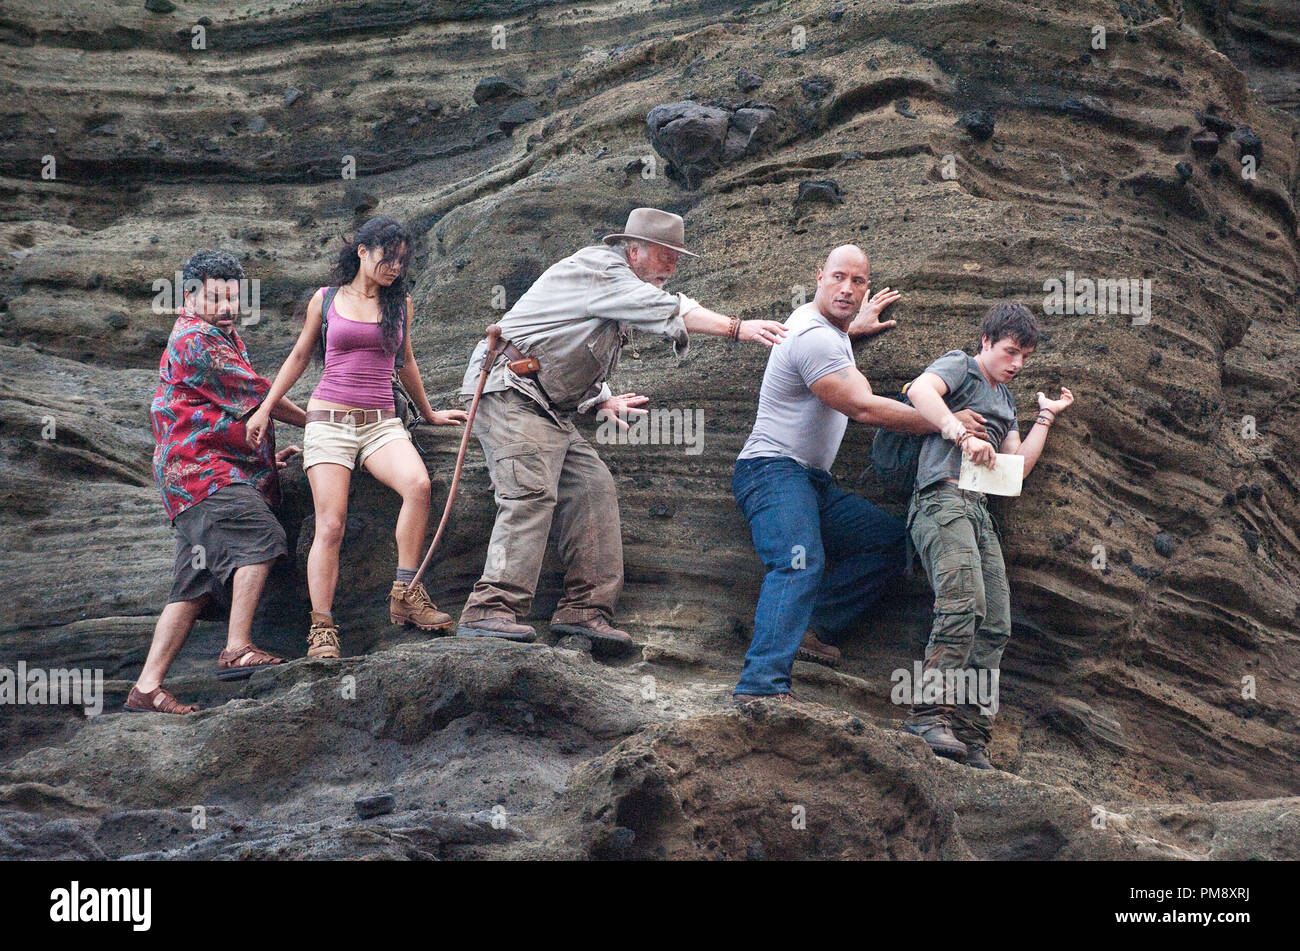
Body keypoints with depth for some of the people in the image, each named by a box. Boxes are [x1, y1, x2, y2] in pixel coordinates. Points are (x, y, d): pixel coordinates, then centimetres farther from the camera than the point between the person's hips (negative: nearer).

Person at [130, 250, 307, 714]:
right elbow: (255, 395, -7)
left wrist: (265, 454, 26)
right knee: (261, 537, -26)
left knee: (197, 585, 2)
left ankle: (147, 687, -2)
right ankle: (237, 649, -30)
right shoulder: (195, 340, -6)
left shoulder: (225, 339, 27)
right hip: (204, 471, -10)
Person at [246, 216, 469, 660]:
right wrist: (265, 409, 15)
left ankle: (406, 593, -19)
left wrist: (429, 413, 35)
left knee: (418, 485, -29)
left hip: (381, 422, 2)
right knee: (331, 524, -15)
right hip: (329, 418, -2)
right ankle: (322, 630, -11)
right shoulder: (326, 299, 8)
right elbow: (299, 357, 19)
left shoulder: (400, 303, 13)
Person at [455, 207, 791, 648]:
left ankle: (584, 609, -1)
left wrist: (601, 399, 17)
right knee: (530, 494, -22)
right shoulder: (598, 269, -9)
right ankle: (491, 609, -29)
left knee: (592, 488, 2)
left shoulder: (618, 284, 23)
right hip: (513, 395, -11)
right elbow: (664, 309, -20)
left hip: (549, 409, 11)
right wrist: (737, 327, -23)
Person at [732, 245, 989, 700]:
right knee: (802, 562, -33)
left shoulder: (829, 327, 17)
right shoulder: (814, 337, -16)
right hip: (773, 470, -10)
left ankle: (803, 624, -8)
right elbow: (864, 408, -20)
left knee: (892, 541, 3)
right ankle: (761, 685, -46)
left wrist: (854, 328, 42)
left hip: (813, 482, 10)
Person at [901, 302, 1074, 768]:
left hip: (979, 510, 9)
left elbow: (1018, 465, 27)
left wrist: (1046, 417, 26)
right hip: (943, 497, -9)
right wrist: (963, 434, -27)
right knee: (964, 603, -27)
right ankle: (930, 715, -31)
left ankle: (970, 736, -1)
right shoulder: (959, 366, 6)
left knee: (995, 627, 0)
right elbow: (920, 390, -17)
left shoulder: (1004, 398, 31)